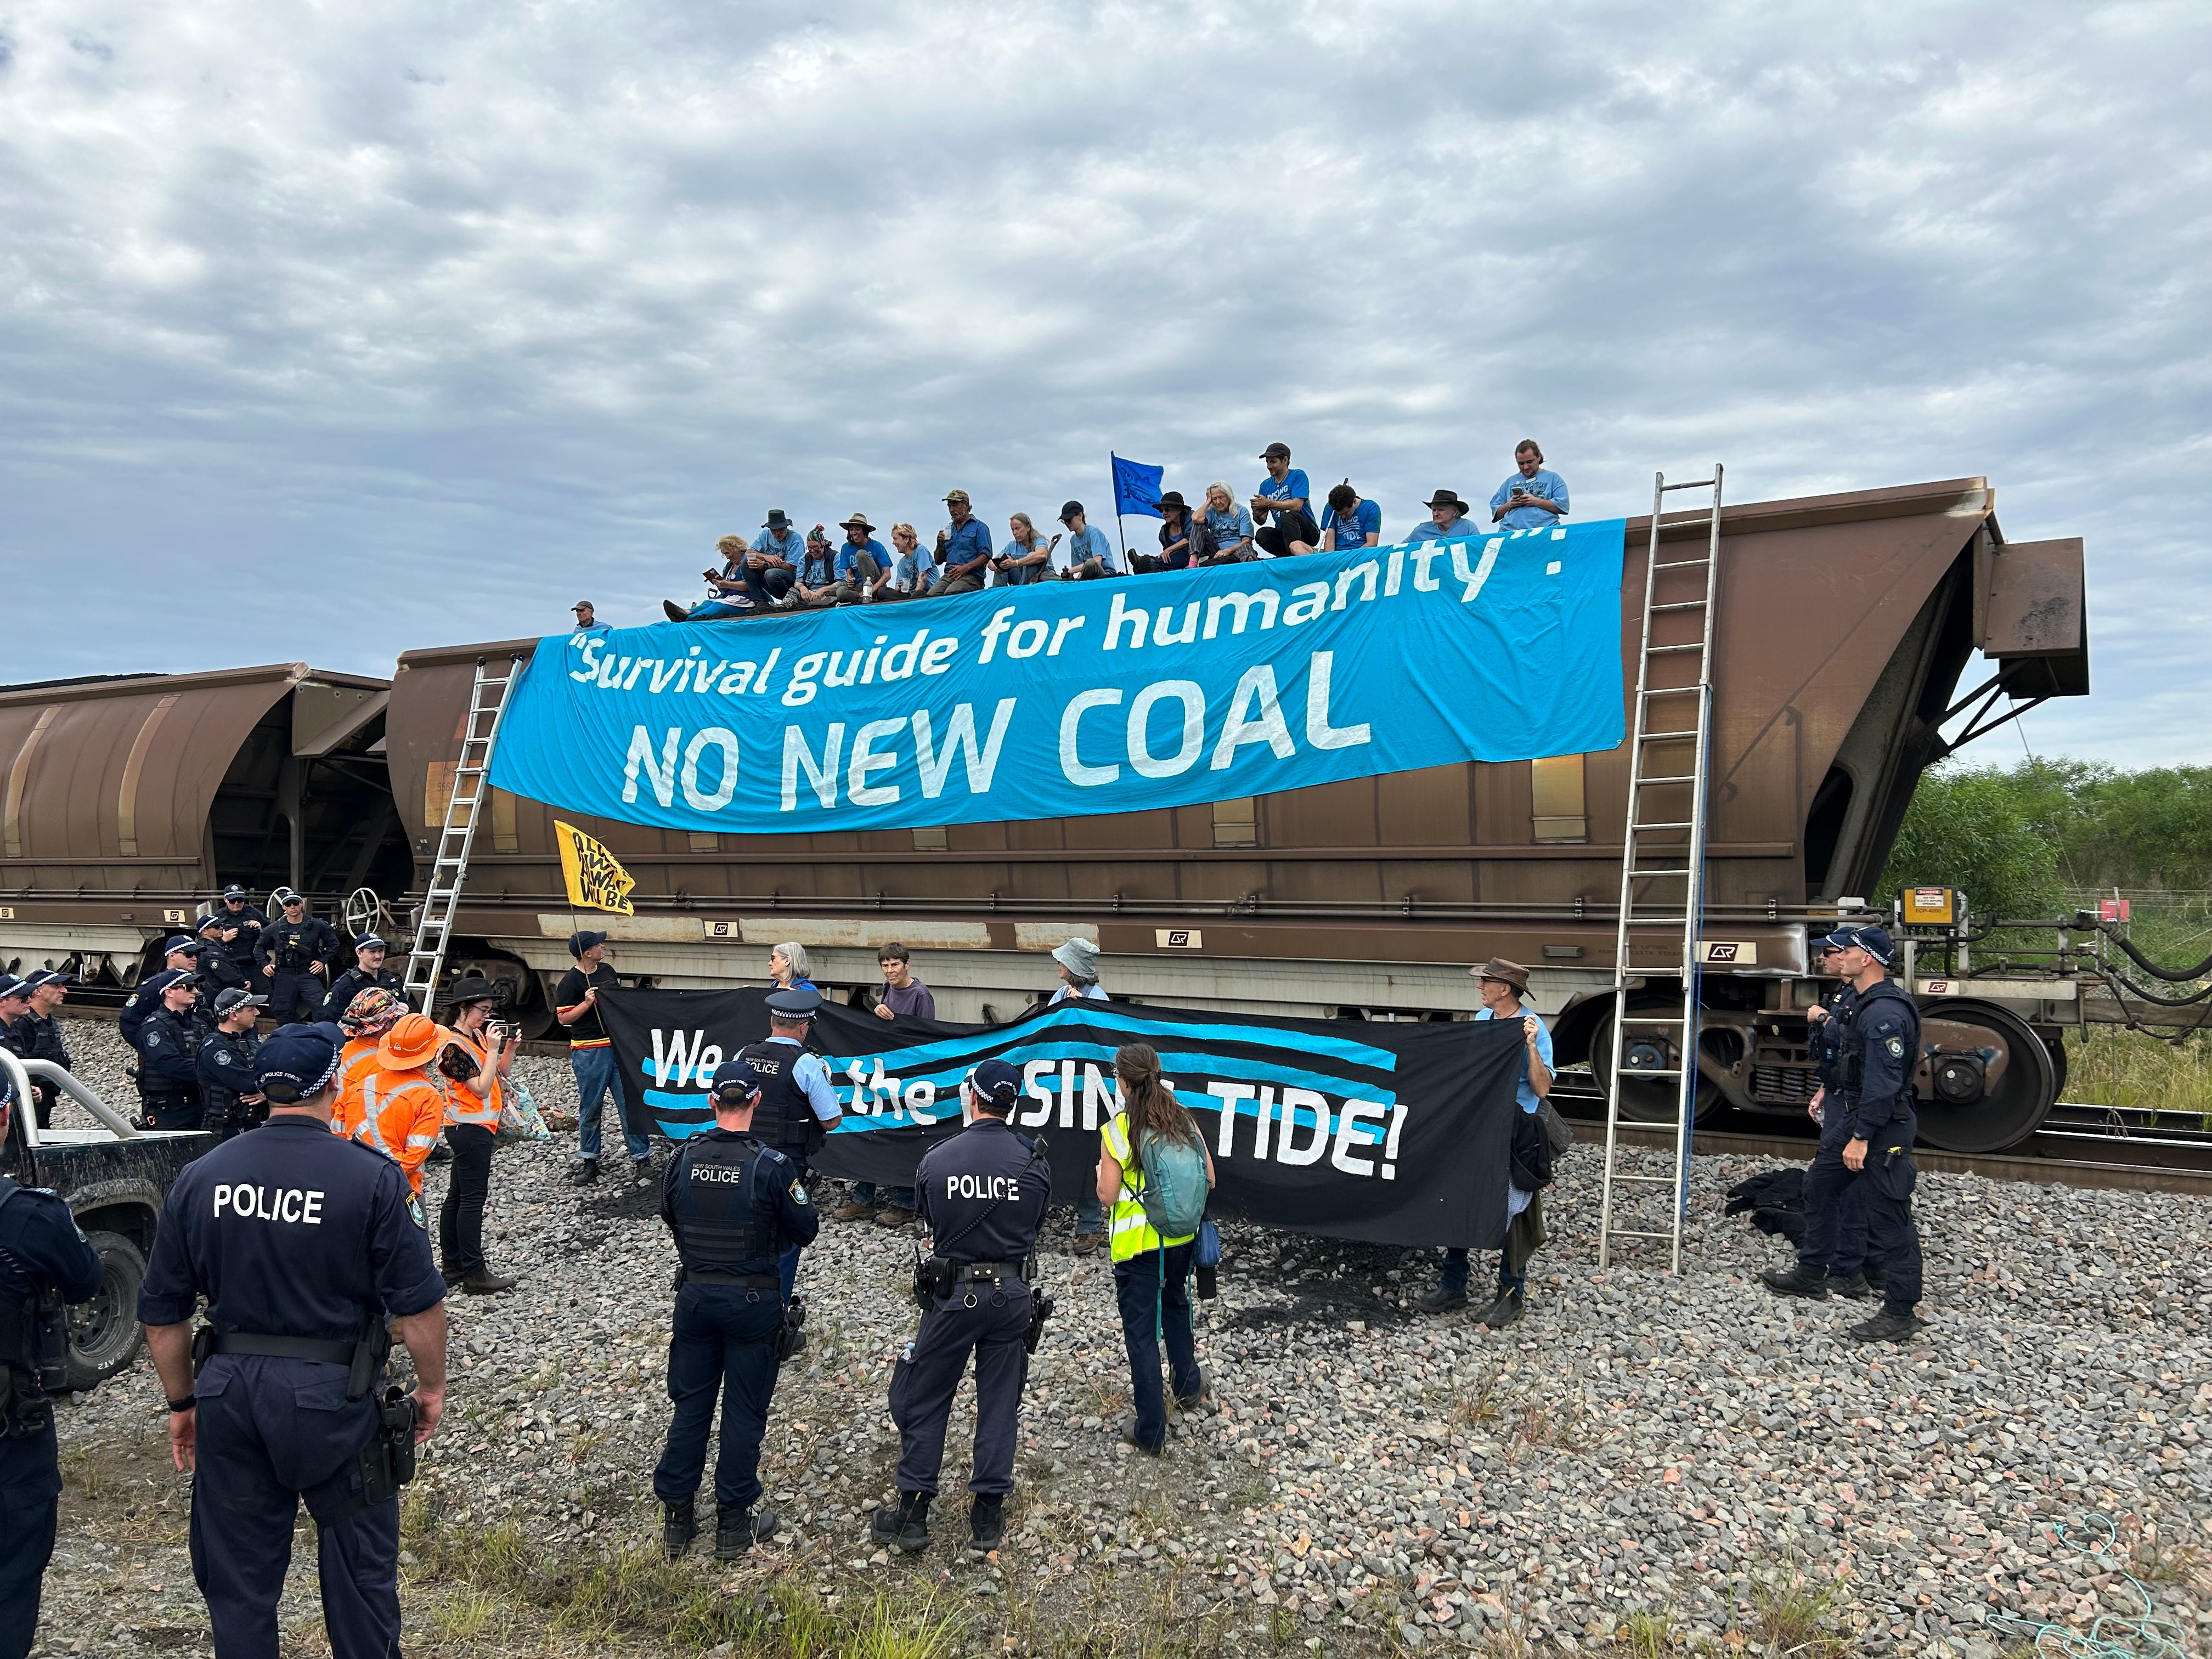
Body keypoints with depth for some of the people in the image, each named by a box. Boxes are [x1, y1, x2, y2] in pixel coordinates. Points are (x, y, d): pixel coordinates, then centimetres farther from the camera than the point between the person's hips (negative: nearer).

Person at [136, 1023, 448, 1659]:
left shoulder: (200, 1177, -1)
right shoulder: (371, 1179, -13)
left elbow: (162, 1313, 5)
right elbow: (418, 1305, -12)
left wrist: (182, 1401, 17)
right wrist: (432, 1386, 3)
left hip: (229, 1392, 4)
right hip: (333, 1394, -3)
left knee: (238, 1576, 17)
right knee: (358, 1566, 14)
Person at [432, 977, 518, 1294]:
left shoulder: (477, 1036, 9)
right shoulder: (453, 1046, -17)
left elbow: (499, 1075, 15)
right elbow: (482, 1088, -21)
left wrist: (510, 1047, -1)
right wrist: (493, 1049, -20)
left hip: (476, 1128, 9)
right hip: (471, 1129, -9)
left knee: (457, 1197, 14)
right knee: (472, 1199, -6)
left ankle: (452, 1265, 21)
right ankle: (474, 1274, -2)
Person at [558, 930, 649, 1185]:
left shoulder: (607, 971, 11)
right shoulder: (570, 982, -8)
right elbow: (563, 1018, -9)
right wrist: (587, 1003, -21)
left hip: (619, 1045, 5)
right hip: (589, 1052, -5)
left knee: (629, 1102, 4)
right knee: (590, 1108, 6)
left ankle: (640, 1156, 9)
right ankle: (588, 1161, 19)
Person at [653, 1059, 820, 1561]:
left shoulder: (682, 1160, -7)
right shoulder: (772, 1166, -18)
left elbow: (669, 1217, 10)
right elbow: (806, 1231, -8)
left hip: (695, 1293, 3)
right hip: (753, 1299, -3)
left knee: (689, 1405, 15)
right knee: (744, 1411, 8)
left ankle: (676, 1517, 24)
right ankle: (734, 1524, 17)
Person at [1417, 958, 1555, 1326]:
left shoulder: (1533, 1030, -15)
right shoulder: (1482, 1018, 6)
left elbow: (1542, 1089, -21)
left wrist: (1531, 1046, -29)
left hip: (1513, 1138, -7)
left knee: (1509, 1215, 2)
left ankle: (1512, 1295, 17)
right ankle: (1452, 1287, 21)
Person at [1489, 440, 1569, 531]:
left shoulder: (1553, 478, 16)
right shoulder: (1510, 482, 24)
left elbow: (1563, 505, 2)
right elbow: (1496, 513, 20)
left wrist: (1536, 502, -5)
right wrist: (1509, 505, 1)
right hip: (1510, 532, 2)